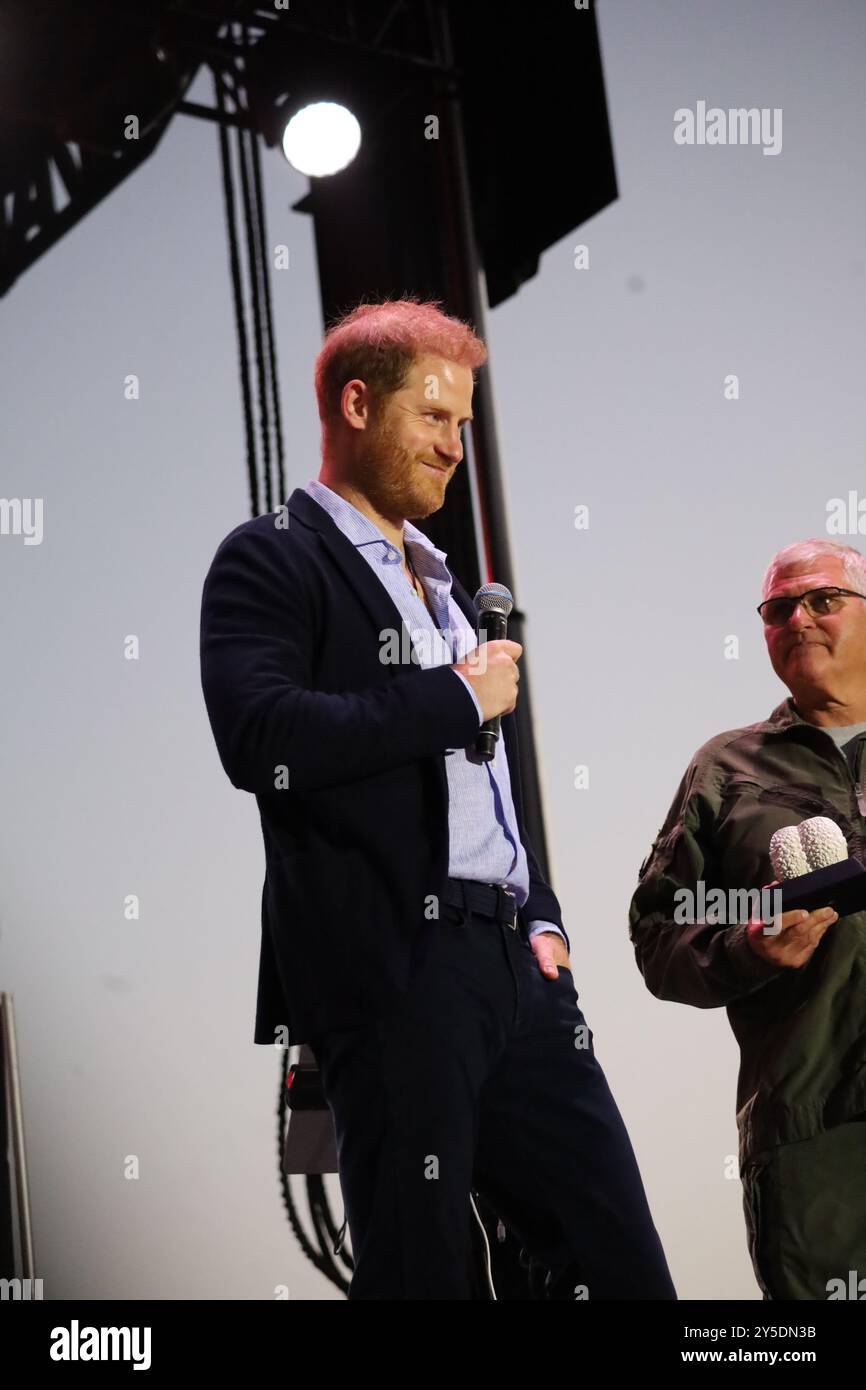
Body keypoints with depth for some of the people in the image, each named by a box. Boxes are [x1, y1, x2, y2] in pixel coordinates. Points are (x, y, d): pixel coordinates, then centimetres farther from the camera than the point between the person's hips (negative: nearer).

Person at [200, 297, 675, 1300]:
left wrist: (541, 915, 15)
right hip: (394, 968, -7)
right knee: (420, 1268, -1)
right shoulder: (270, 560, -1)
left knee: (622, 1263, 6)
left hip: (513, 961, 8)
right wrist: (457, 697, -10)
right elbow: (262, 740, -19)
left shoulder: (442, 582, 24)